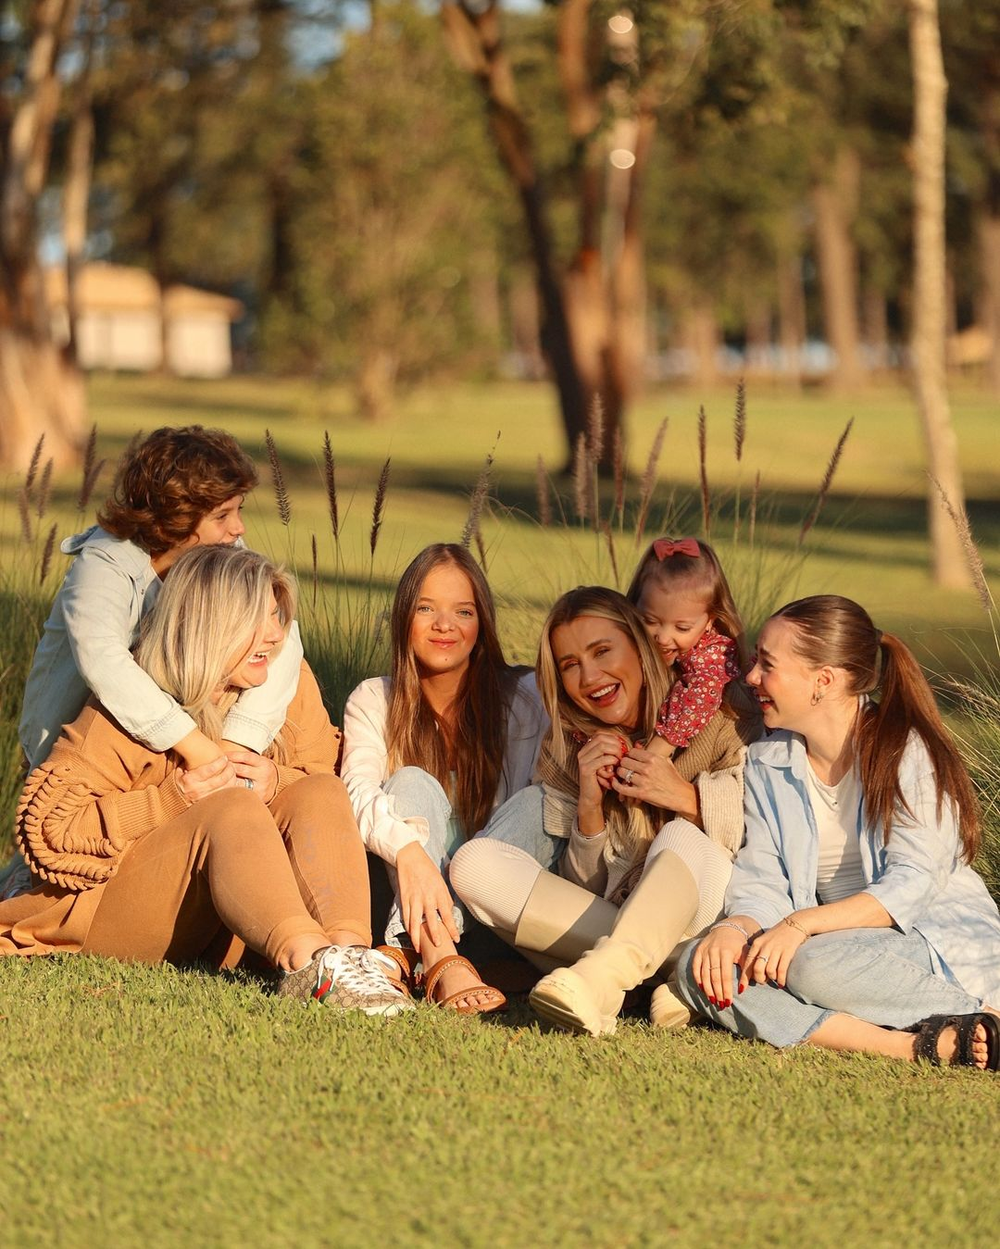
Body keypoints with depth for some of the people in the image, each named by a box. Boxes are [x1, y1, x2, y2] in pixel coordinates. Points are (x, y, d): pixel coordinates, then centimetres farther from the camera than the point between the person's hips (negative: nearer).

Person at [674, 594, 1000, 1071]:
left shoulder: (908, 751, -8)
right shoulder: (767, 764, 9)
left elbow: (914, 883, -17)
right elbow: (762, 884, 2)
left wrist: (801, 924, -28)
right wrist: (733, 928, -23)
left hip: (945, 941, -6)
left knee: (815, 964, -36)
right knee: (698, 966, -22)